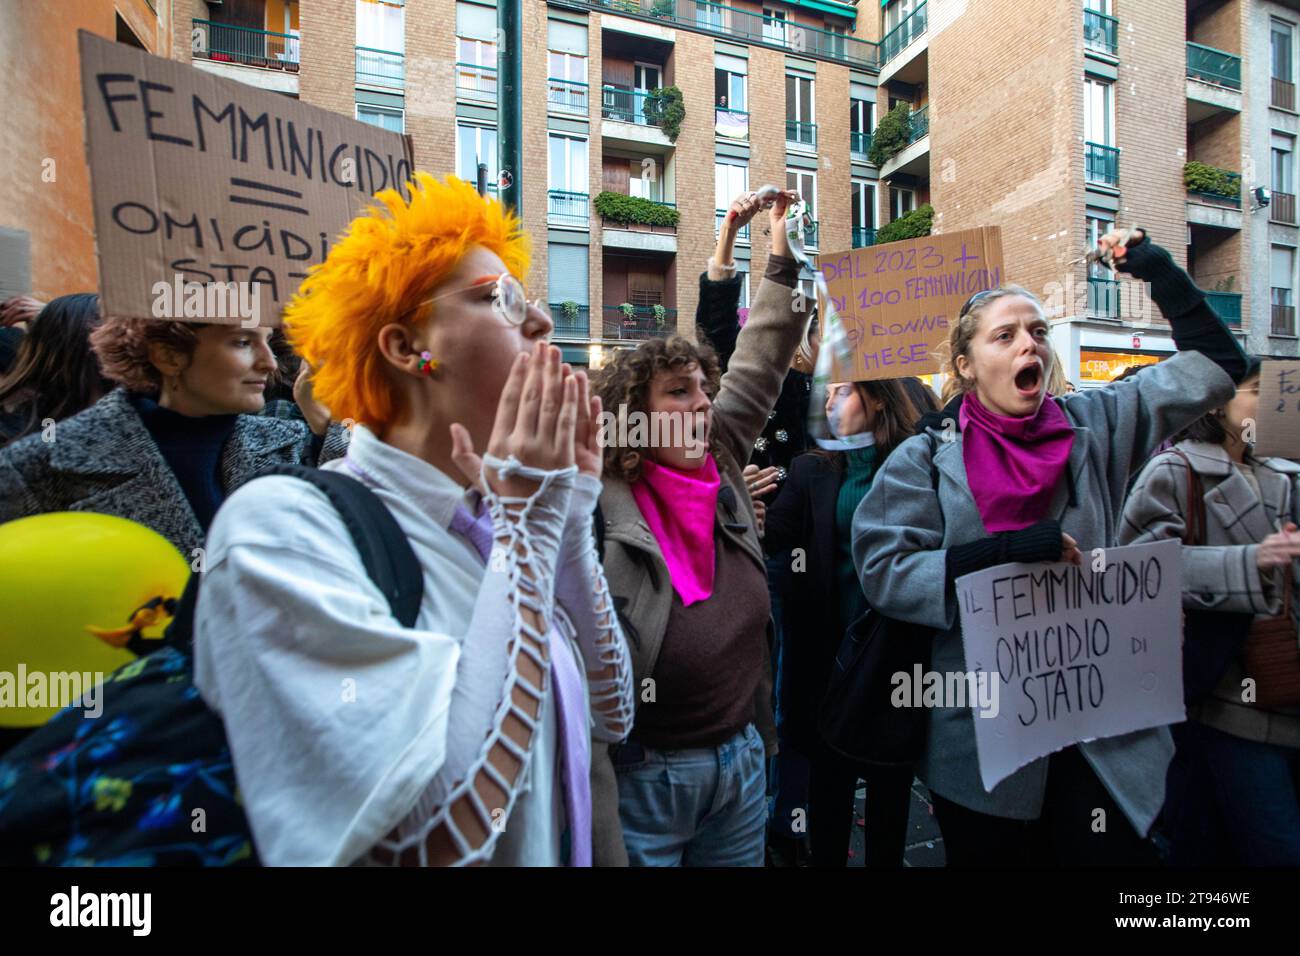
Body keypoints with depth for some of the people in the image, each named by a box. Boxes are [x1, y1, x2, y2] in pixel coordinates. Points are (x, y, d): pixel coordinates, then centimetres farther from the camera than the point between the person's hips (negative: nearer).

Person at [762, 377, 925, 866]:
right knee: (829, 774, 15)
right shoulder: (813, 470, 1)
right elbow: (773, 535, -11)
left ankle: (886, 858, 38)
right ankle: (825, 858, 35)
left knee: (890, 778, 17)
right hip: (831, 648, 1)